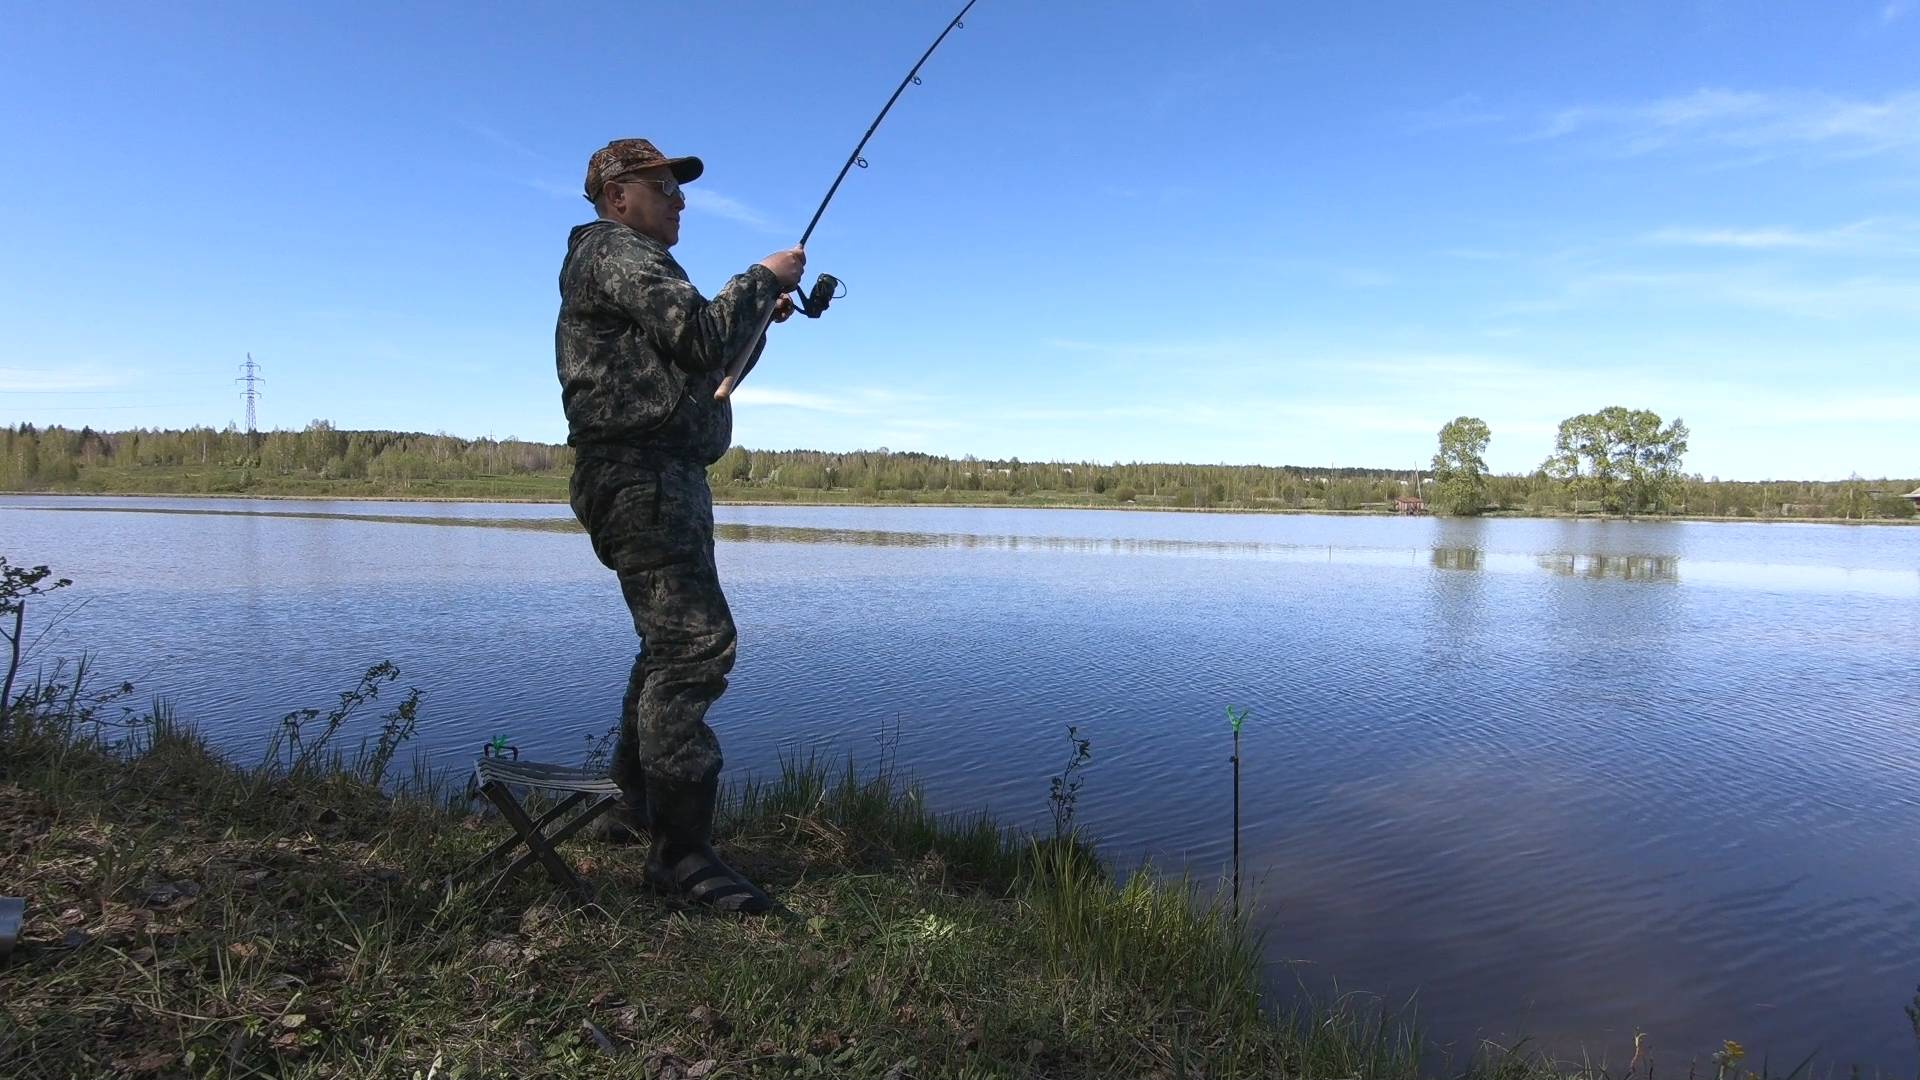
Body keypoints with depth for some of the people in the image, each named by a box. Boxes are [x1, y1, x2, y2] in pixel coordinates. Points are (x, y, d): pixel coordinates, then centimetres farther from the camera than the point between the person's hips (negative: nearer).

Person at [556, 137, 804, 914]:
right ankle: (680, 848, -18)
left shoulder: (640, 266, 29)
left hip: (663, 477, 12)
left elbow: (703, 371, 28)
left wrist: (757, 320, 15)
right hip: (639, 474, -12)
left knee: (673, 641, 17)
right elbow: (700, 337, -18)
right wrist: (761, 279, -3)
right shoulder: (615, 253, -3)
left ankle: (640, 801, 29)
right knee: (695, 641, -19)